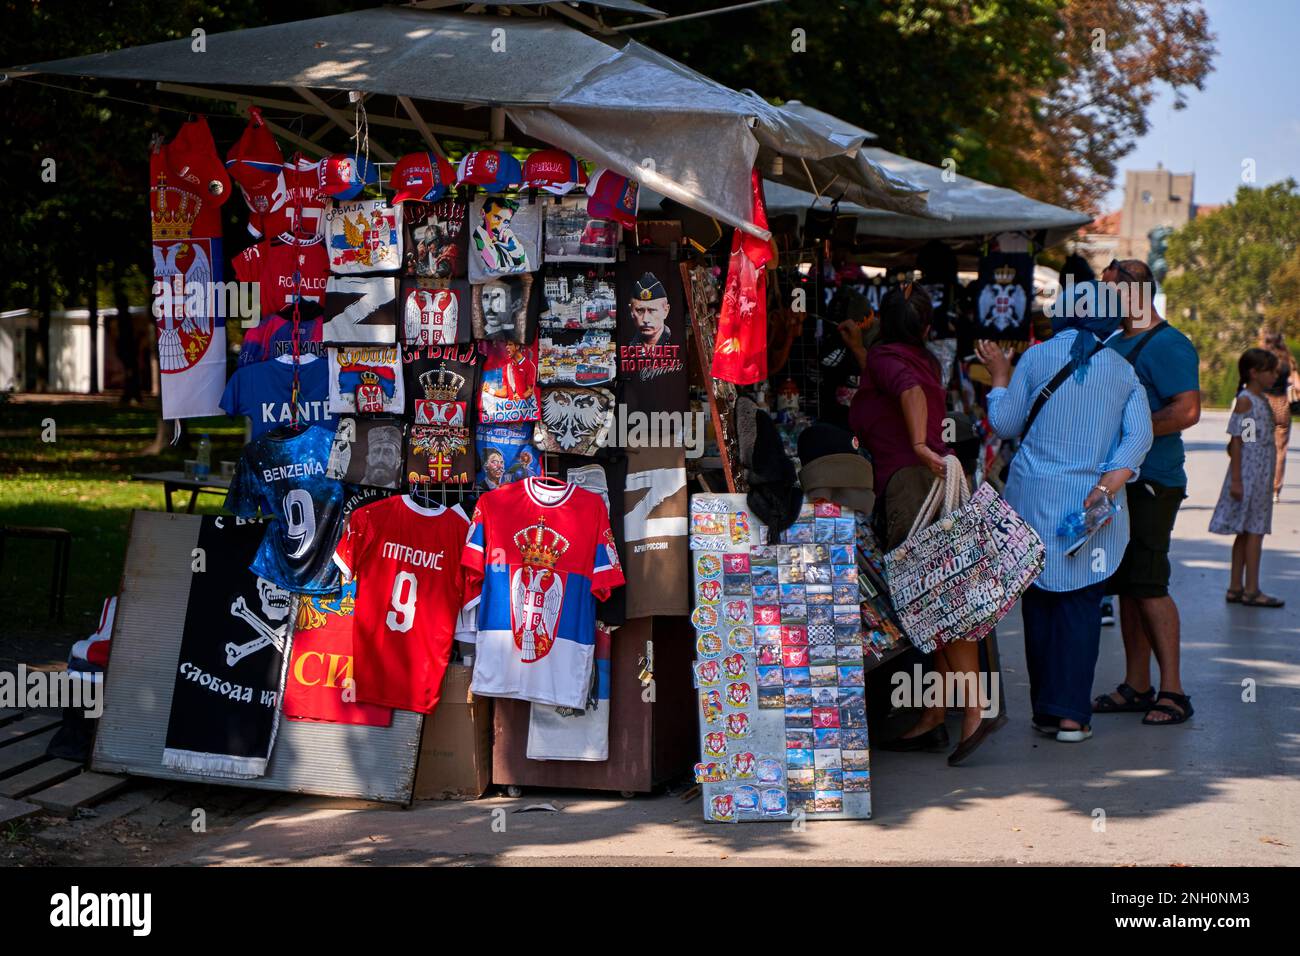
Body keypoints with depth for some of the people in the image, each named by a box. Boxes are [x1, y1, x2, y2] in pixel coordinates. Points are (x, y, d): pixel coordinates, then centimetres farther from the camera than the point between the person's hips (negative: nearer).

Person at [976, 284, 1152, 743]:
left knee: (1039, 602, 9)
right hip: (1092, 504, 0)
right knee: (1081, 605, 4)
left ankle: (1045, 710, 13)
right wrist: (1107, 485, -13)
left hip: (1034, 498, 0)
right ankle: (1071, 713, -2)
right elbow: (1140, 434, -7)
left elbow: (1005, 423, 4)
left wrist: (999, 375, 17)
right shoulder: (1122, 371, 4)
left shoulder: (1036, 357, -1)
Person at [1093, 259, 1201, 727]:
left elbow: (1187, 411, -21)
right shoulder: (1113, 344, 18)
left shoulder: (1168, 346, -11)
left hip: (1152, 484, -9)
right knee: (1127, 587, 10)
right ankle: (1136, 686, 16)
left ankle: (1172, 691, -6)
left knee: (1148, 586, -10)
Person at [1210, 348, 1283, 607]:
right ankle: (1251, 590, -5)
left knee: (1246, 532, 10)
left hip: (1261, 476, 9)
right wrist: (1236, 479, -19)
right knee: (1254, 530, -8)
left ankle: (1236, 588, 14)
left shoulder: (1262, 400, 15)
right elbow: (1237, 441, -15)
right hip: (1248, 474, -9)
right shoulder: (1245, 400, -12)